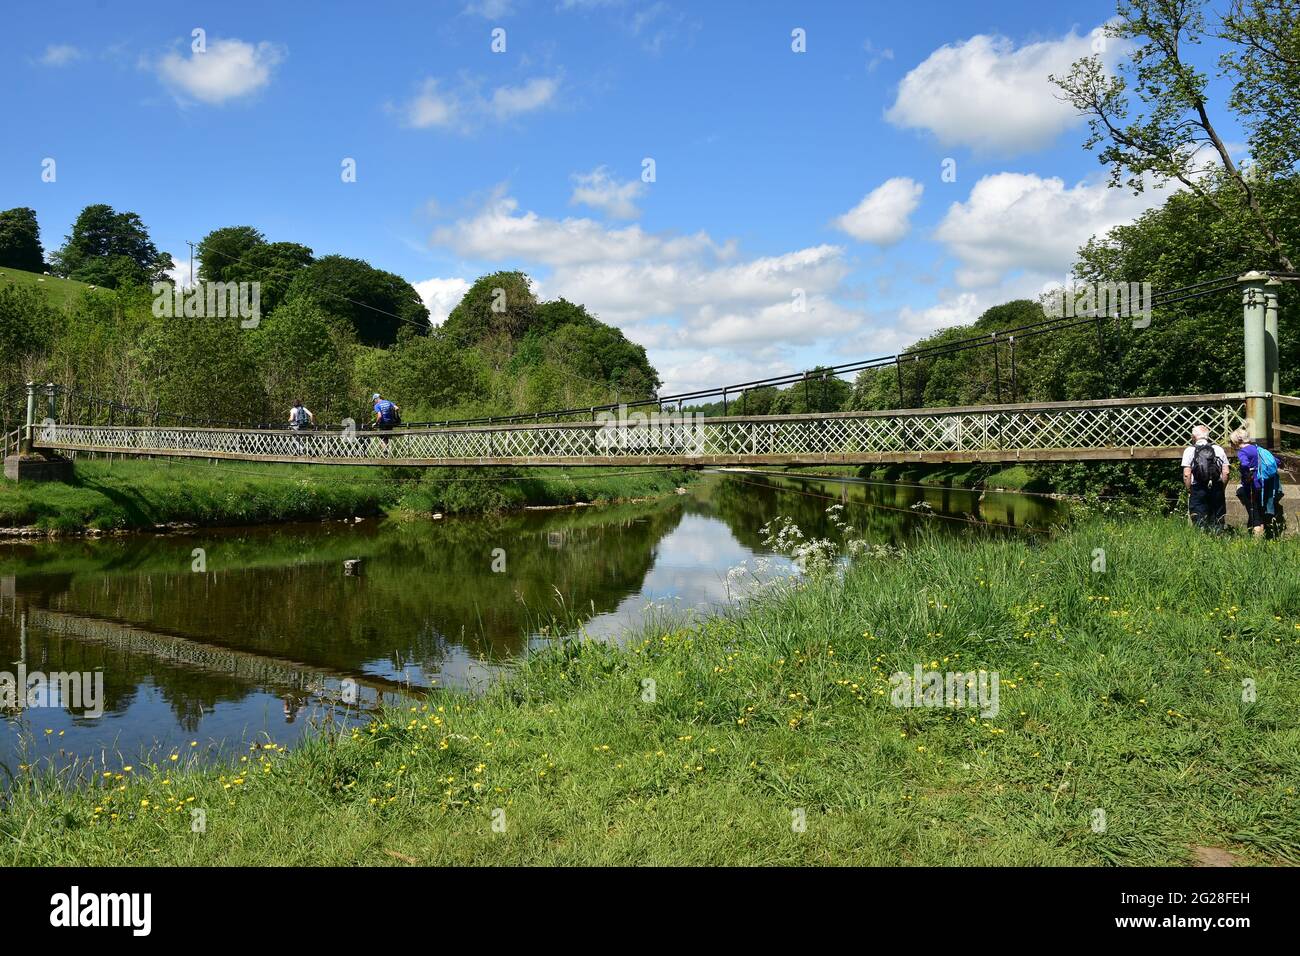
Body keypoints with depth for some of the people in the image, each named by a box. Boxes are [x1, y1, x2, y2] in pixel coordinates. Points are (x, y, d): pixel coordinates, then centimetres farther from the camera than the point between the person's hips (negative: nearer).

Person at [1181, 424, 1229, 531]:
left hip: (1198, 490, -2)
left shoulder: (1189, 450, -1)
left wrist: (1189, 491, 2)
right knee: (1218, 521, 9)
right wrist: (1222, 489, 13)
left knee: (1199, 523, 1)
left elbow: (1186, 475, -8)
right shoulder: (1219, 449, 7)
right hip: (1217, 489, 2)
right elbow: (1226, 473, 3)